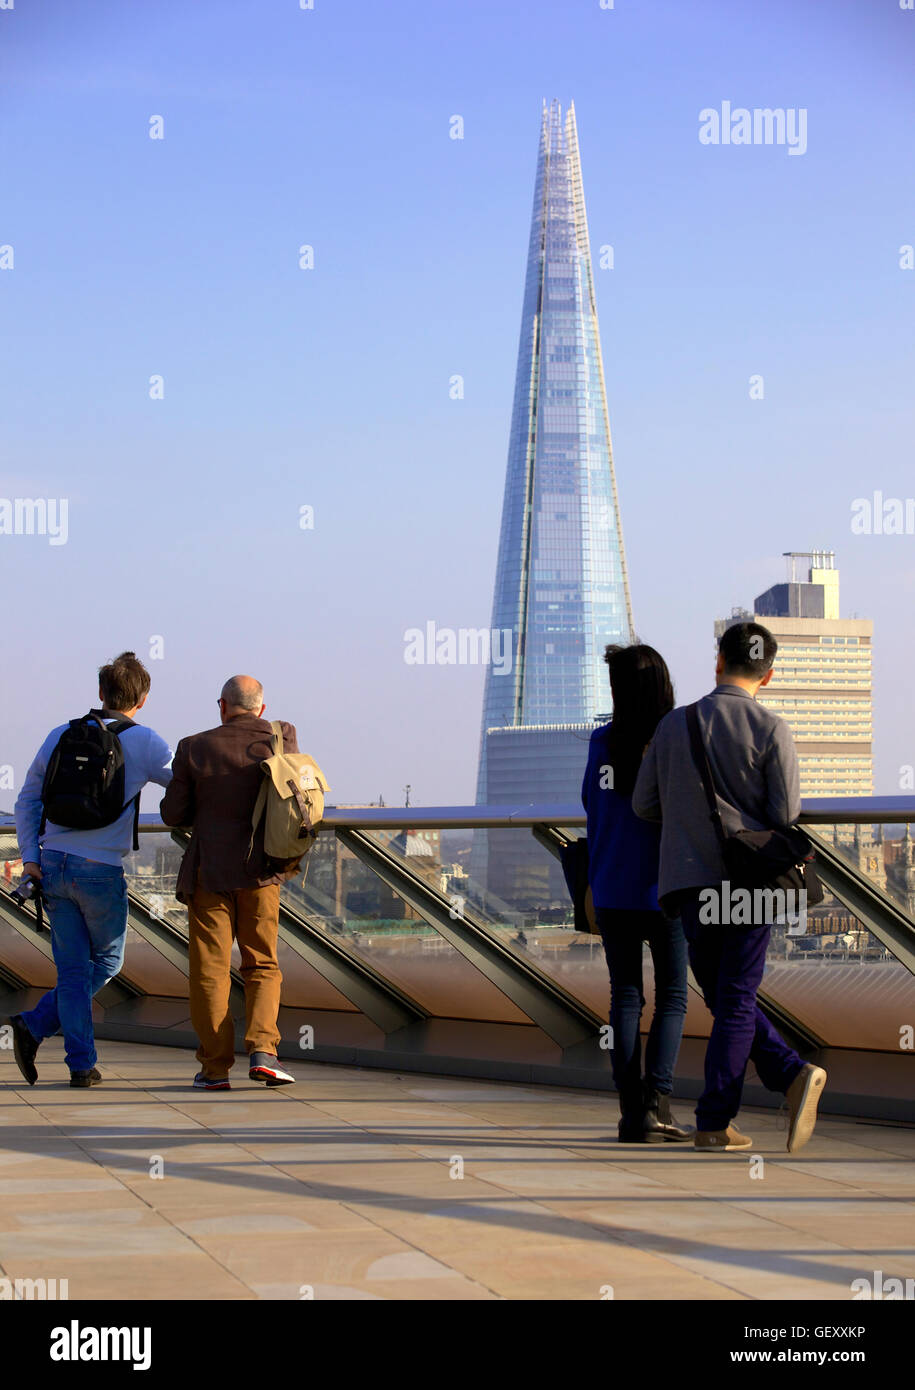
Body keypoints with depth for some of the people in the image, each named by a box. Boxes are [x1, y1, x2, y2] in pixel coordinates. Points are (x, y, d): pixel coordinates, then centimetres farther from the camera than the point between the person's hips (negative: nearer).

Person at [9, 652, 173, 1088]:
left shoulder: (60, 736, 9)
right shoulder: (144, 742, -4)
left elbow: (27, 800, 9)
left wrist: (30, 857, 6)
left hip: (52, 867, 4)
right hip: (101, 871, -4)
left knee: (73, 969, 10)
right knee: (107, 960, 15)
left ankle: (81, 1063, 1)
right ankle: (36, 1026, 1)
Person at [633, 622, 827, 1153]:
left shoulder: (674, 725, 4)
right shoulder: (771, 731, -6)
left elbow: (645, 805, 10)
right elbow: (787, 818, -7)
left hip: (690, 883, 2)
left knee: (726, 999, 12)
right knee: (736, 1002, 4)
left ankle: (792, 1074, -4)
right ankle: (715, 1123, 0)